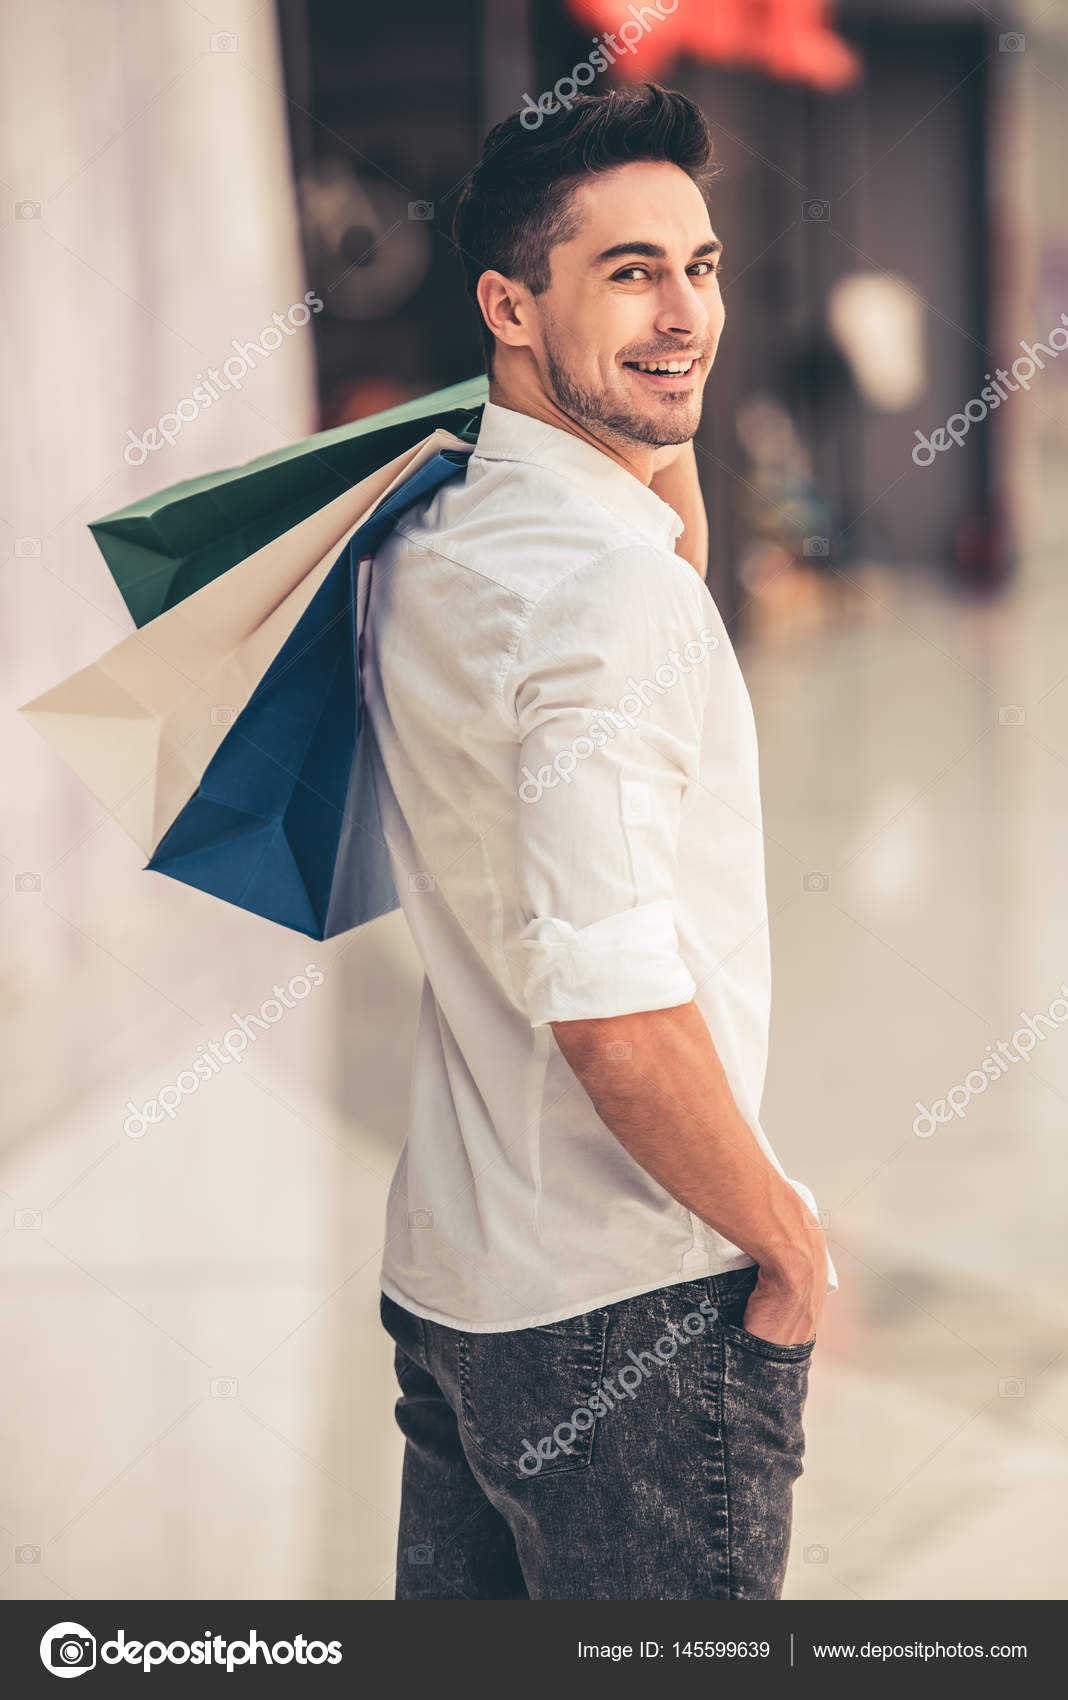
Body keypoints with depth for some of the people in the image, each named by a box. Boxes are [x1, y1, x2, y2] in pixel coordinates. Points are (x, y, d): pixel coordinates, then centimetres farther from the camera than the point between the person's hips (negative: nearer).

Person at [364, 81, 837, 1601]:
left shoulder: (425, 550, 8)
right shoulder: (607, 582, -21)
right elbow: (615, 1009, -28)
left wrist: (656, 412, 16)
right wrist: (790, 1244, -14)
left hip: (446, 1276, 9)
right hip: (632, 1308, -9)